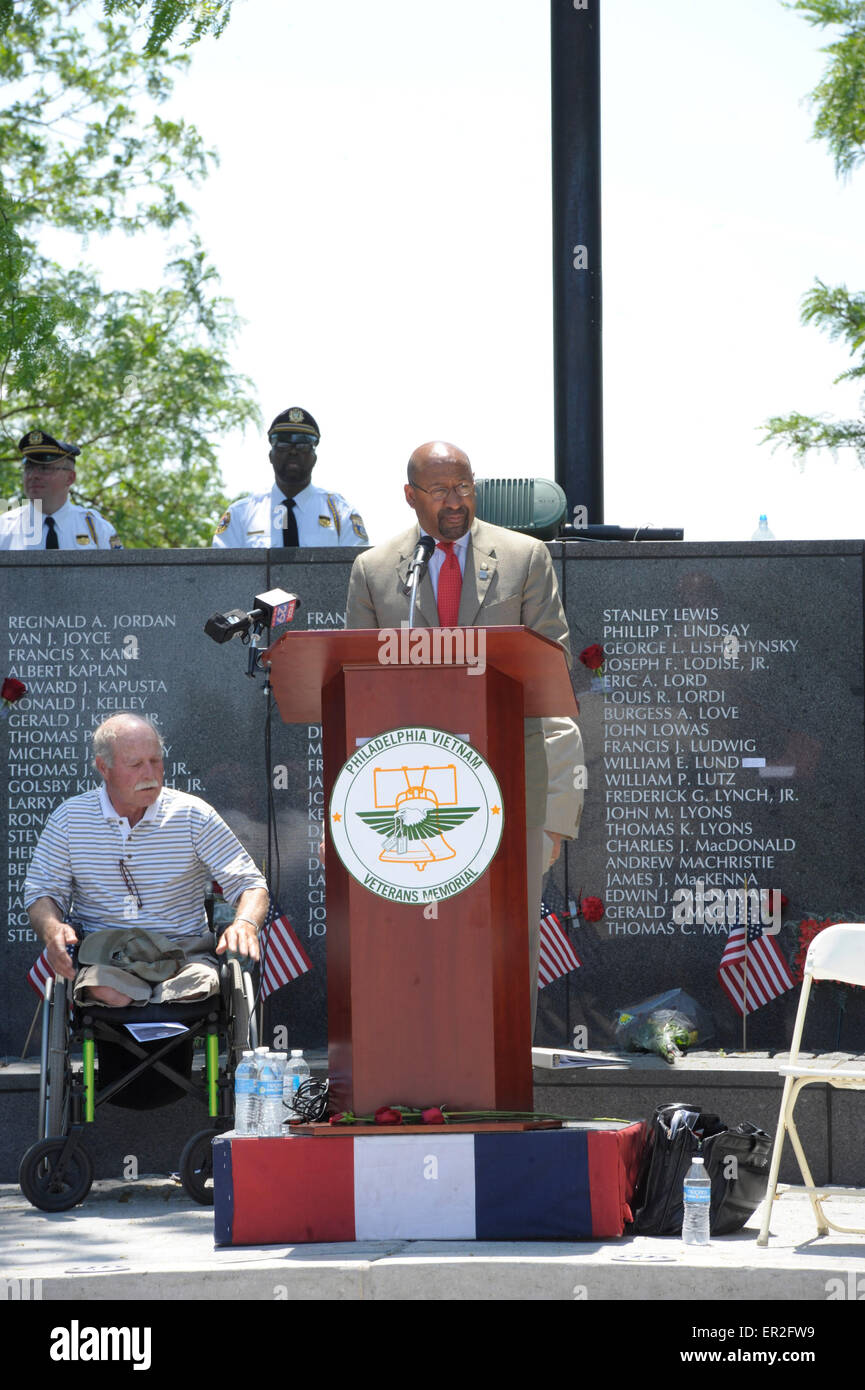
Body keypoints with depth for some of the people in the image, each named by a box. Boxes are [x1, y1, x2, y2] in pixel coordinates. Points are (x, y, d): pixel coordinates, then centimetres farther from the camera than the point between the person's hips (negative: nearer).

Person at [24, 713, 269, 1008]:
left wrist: (245, 924, -21)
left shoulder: (193, 815, 4)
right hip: (104, 957, 0)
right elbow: (41, 892, 10)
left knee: (196, 990, -35)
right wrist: (52, 928, -16)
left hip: (184, 952, 0)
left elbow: (250, 884, 4)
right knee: (108, 993, -36)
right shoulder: (70, 818, 6)